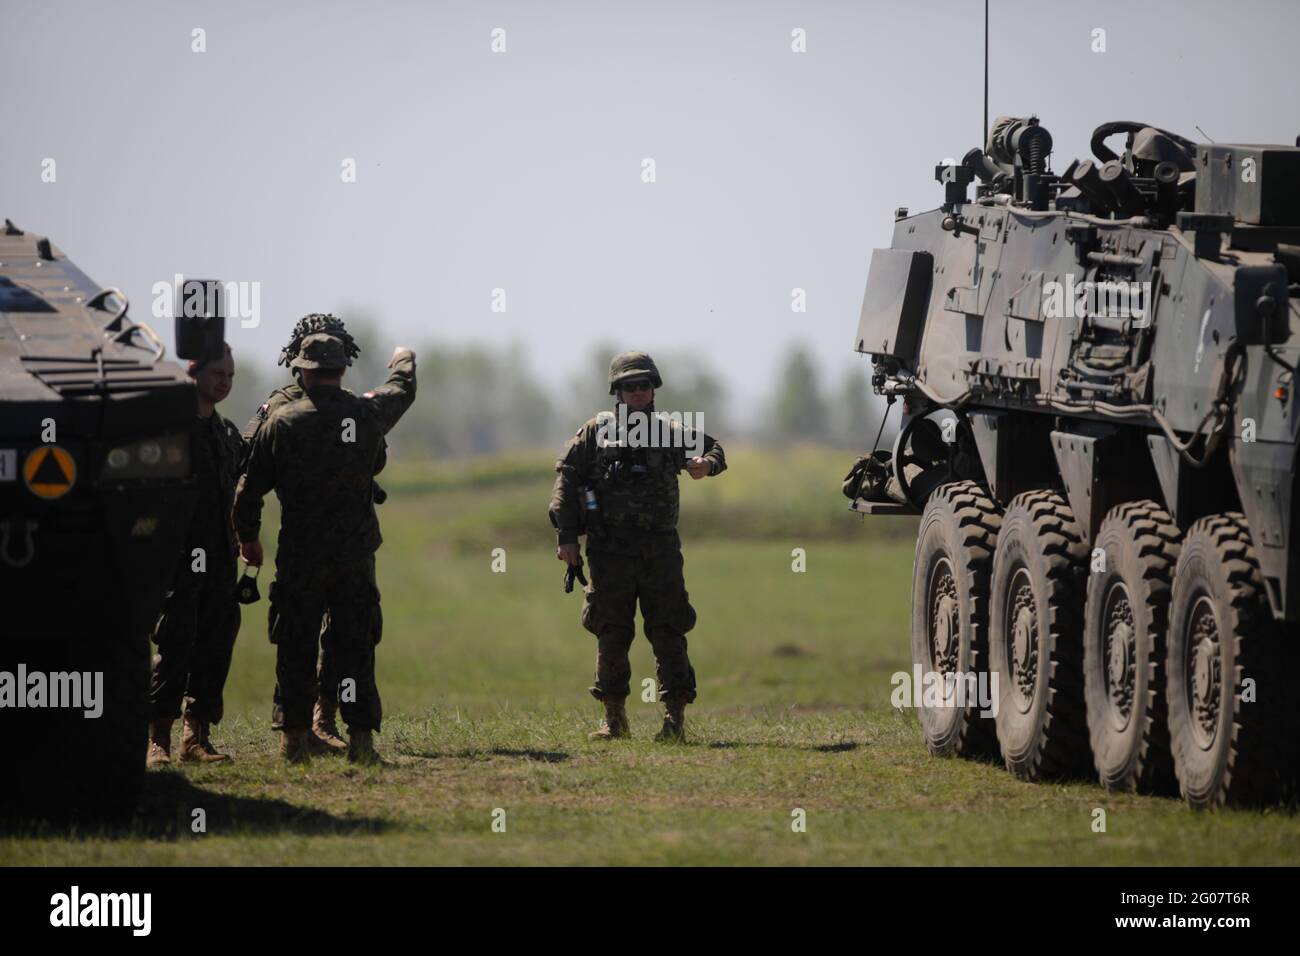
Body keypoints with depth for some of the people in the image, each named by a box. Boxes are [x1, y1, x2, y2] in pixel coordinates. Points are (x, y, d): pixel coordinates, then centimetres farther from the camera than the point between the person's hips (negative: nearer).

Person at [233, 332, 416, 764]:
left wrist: (247, 538, 15)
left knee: (296, 647, 7)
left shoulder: (283, 422, -6)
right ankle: (361, 736, 0)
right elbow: (403, 388, 25)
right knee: (355, 646, 5)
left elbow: (251, 488, -1)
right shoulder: (368, 413, 1)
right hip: (355, 555, 2)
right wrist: (404, 359, 48)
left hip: (300, 556, -2)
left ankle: (295, 736, 7)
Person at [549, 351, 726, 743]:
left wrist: (706, 463, -5)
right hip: (610, 552, -1)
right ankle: (614, 718, 11)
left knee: (668, 633, -4)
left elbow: (712, 447, 21)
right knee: (611, 637, 2)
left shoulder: (670, 432, 10)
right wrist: (566, 536, -5)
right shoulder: (596, 432, 5)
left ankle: (675, 719, 0)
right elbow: (567, 479, 3)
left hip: (660, 552, 1)